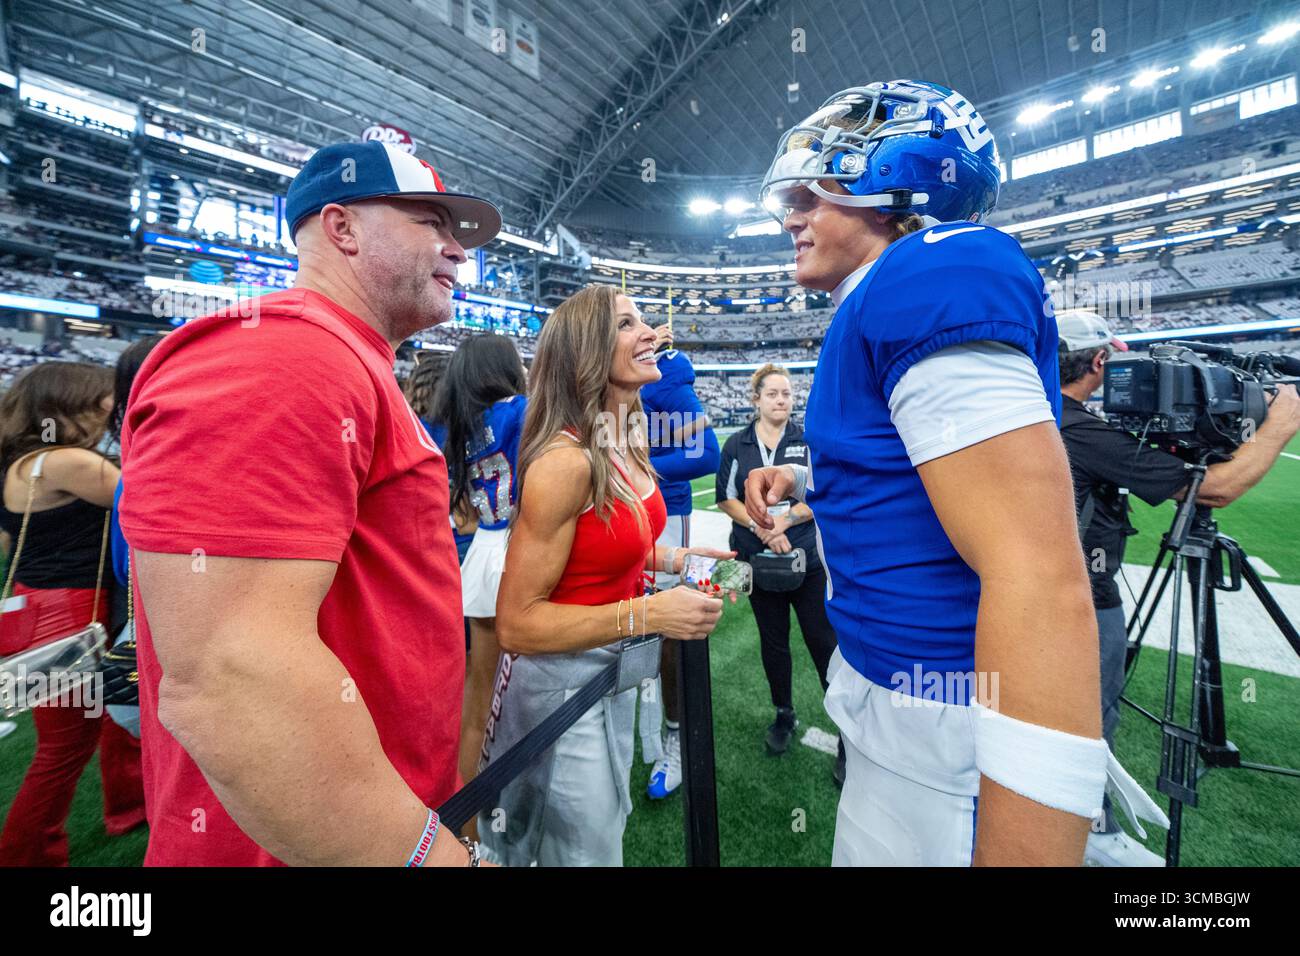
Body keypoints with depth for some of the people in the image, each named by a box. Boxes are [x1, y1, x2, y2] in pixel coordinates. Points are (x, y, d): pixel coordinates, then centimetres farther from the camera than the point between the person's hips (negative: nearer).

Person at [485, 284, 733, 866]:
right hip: (560, 679, -8)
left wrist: (676, 559, 0)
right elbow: (516, 623, -23)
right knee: (588, 849, 15)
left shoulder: (630, 445, -2)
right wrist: (646, 614, -27)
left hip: (615, 668, 8)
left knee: (608, 818, 28)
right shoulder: (564, 460, -27)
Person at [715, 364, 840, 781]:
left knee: (825, 642, 0)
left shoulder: (808, 441, 0)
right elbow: (726, 499, 0)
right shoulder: (736, 445, 2)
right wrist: (761, 528, -14)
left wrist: (784, 520, -18)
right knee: (773, 642, 15)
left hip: (806, 559, -1)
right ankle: (784, 715, 35)